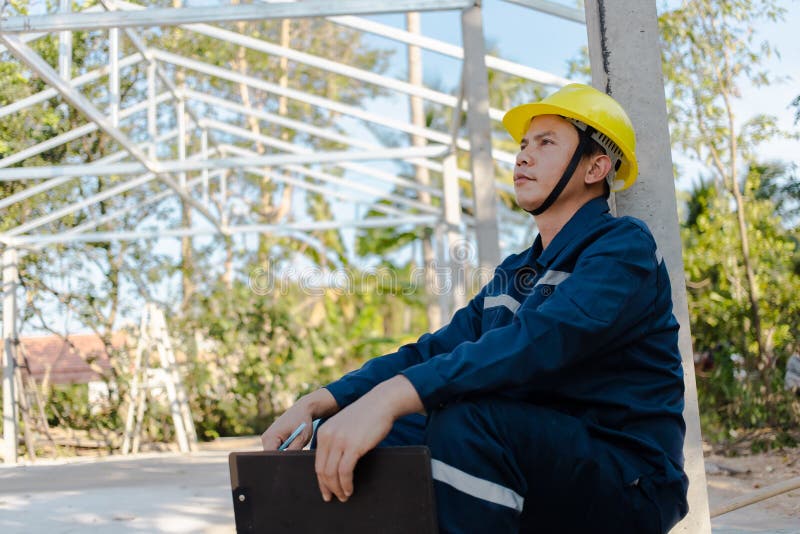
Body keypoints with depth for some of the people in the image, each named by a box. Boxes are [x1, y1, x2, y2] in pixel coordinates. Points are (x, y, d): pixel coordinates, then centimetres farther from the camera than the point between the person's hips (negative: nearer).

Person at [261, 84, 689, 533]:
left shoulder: (624, 246, -8)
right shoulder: (513, 275, 17)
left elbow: (542, 340, -26)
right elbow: (432, 351, 10)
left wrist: (390, 397, -36)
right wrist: (317, 403, -6)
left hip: (626, 486, -7)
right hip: (529, 470, 7)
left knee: (464, 418, -34)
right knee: (347, 442, -3)